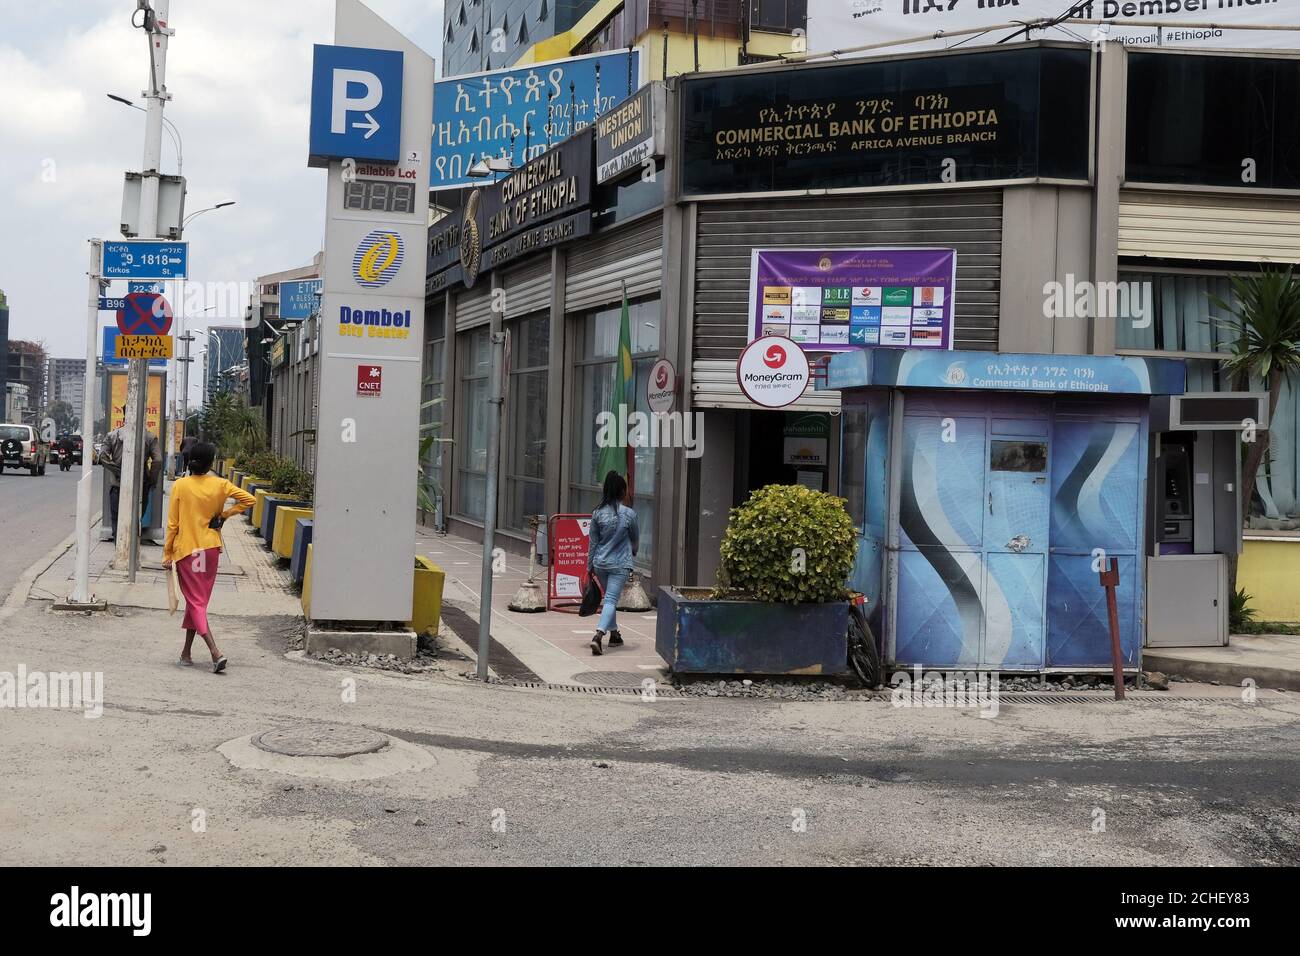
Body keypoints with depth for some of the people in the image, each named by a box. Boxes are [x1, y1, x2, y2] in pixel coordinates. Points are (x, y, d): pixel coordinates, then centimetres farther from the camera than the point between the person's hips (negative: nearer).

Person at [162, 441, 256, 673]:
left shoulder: (180, 486, -7)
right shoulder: (220, 485, -3)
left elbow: (172, 523, -6)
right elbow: (250, 499, -4)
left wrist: (167, 553, 2)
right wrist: (225, 514, 5)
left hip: (186, 549, -3)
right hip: (211, 548, 3)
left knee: (195, 602, -3)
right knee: (198, 600, 15)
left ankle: (215, 652, -19)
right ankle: (186, 654, 22)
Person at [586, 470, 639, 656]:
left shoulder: (598, 513, -3)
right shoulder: (629, 514, -10)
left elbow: (592, 541, 3)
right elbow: (635, 539, 6)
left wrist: (590, 566, 12)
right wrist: (633, 552, 29)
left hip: (600, 563, 4)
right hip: (619, 564, -4)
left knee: (610, 598, 21)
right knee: (611, 600, -4)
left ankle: (614, 635, 30)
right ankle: (598, 636, -22)